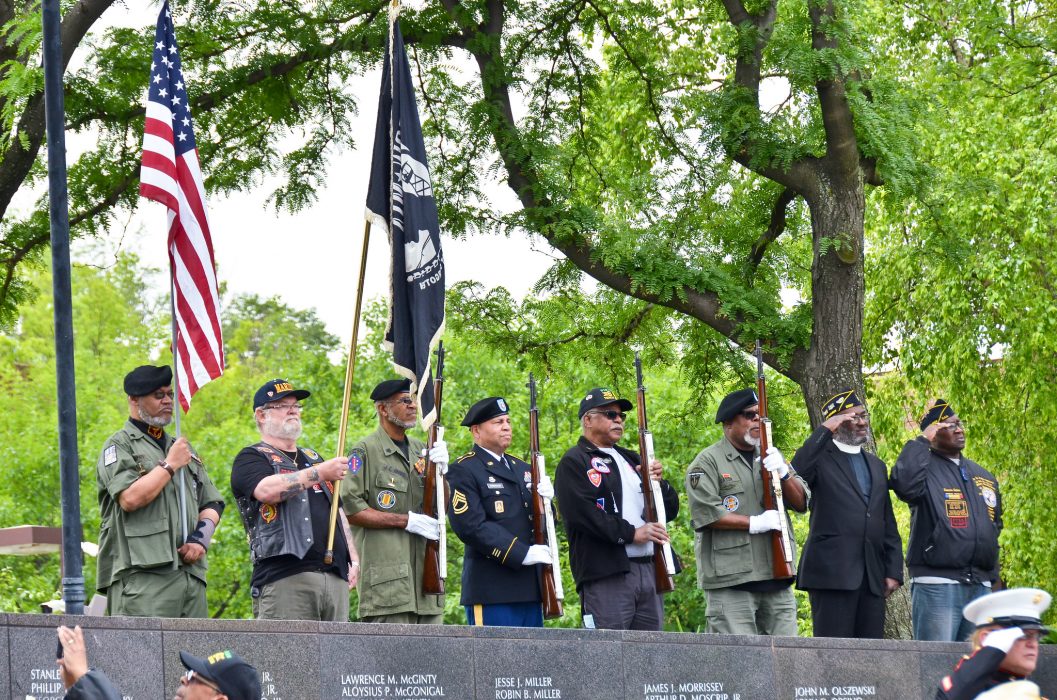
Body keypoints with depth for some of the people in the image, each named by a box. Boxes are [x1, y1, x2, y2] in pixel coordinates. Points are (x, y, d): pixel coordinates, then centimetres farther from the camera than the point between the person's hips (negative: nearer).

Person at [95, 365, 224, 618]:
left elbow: (212, 504, 23)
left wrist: (201, 538, 3)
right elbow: (130, 498, -13)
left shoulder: (182, 447, 26)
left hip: (191, 571, 7)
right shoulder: (120, 445, 4)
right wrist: (170, 465, -3)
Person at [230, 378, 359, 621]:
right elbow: (267, 490, -16)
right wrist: (320, 473, -12)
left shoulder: (313, 459, 30)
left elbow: (338, 512, 31)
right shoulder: (251, 458, 7)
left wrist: (353, 559, 18)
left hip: (336, 577, 7)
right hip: (286, 576, -7)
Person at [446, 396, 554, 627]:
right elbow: (471, 526, -15)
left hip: (530, 588, 8)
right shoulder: (463, 471, -4)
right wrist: (523, 554, -18)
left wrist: (545, 500, -3)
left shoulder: (522, 468, 21)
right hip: (492, 588, -8)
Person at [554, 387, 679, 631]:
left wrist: (658, 482, 4)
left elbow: (671, 509, 25)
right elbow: (581, 512, -15)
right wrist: (631, 533, -17)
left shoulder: (631, 459, 26)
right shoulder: (574, 462, 1)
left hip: (649, 571, 8)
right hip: (605, 574, -8)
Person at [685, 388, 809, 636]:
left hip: (777, 578, 6)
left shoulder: (772, 456, 19)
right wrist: (754, 522, -14)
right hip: (730, 580, -6)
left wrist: (783, 474, -6)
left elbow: (801, 503, 13)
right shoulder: (708, 462, -1)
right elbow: (705, 514, -12)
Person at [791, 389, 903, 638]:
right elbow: (797, 472, -19)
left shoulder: (876, 466, 23)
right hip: (832, 571, -6)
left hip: (873, 576, 6)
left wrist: (893, 570, 11)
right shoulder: (820, 457, 5)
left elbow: (888, 524, 22)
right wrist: (824, 431, -14)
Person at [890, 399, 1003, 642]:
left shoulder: (983, 476, 20)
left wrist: (993, 576, 19)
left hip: (980, 585, 7)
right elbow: (904, 483, -26)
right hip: (936, 583, -7)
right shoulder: (926, 469, -1)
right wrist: (921, 441, -14)